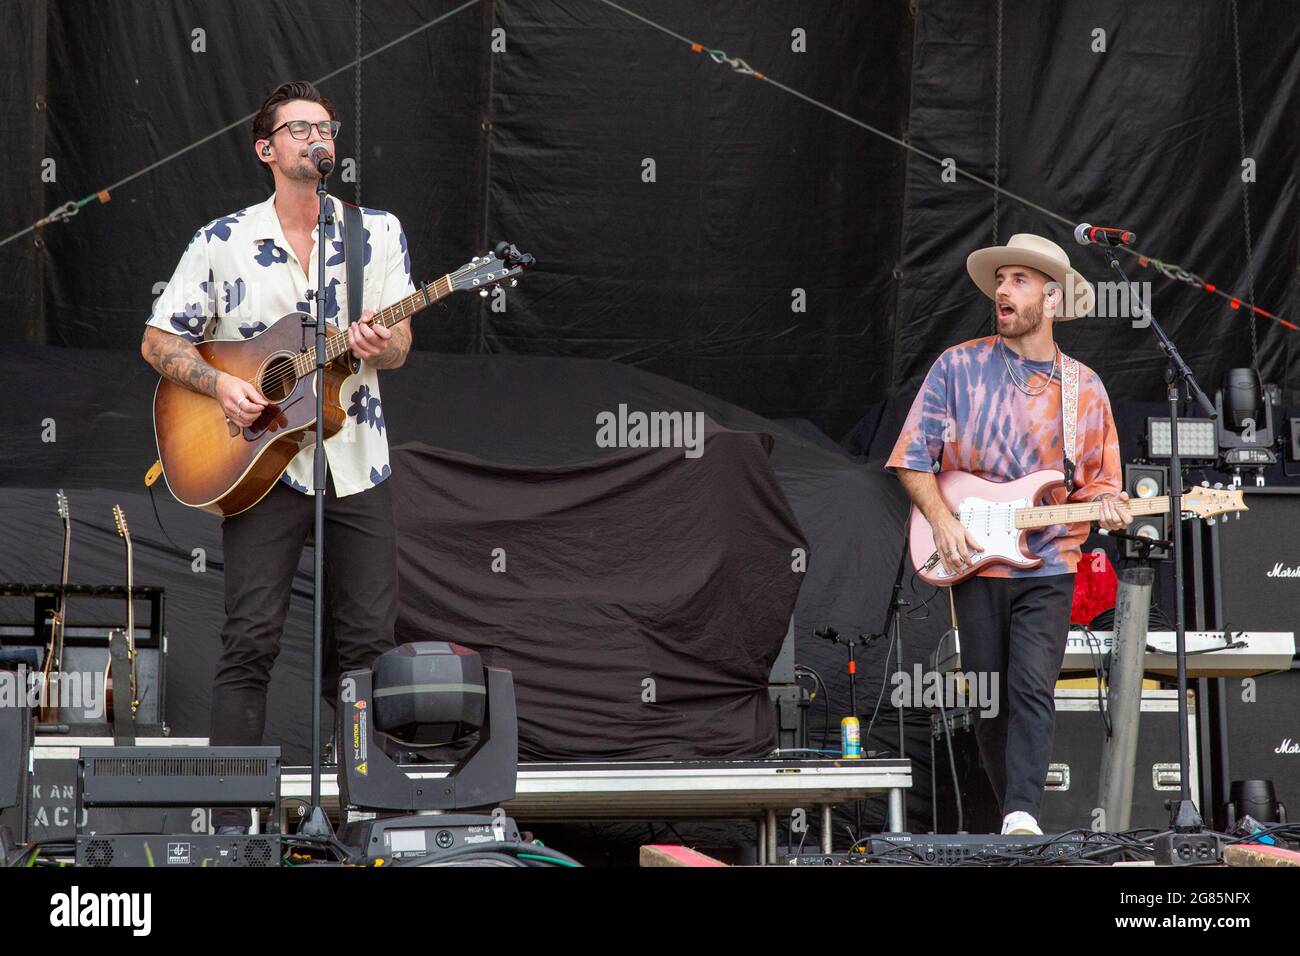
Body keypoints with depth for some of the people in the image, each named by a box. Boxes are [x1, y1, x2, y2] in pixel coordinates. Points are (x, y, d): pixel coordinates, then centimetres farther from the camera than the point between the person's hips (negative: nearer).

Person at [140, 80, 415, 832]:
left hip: (357, 465, 2)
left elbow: (400, 346, 1)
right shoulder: (224, 242, 2)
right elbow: (159, 342, 6)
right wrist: (219, 384, -12)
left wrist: (379, 347, -22)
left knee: (370, 641, 2)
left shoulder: (379, 232, 7)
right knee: (251, 641, -7)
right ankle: (231, 819, -4)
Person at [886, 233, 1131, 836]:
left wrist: (1105, 504, -9)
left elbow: (1098, 478, 13)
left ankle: (1023, 815, -23)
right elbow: (913, 454, 3)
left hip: (1049, 566, 0)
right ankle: (1015, 823, 19)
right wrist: (941, 519, -10)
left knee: (1033, 689, -17)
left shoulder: (1084, 387, 6)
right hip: (973, 561, 0)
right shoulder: (959, 367, 2)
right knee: (989, 701, 5)